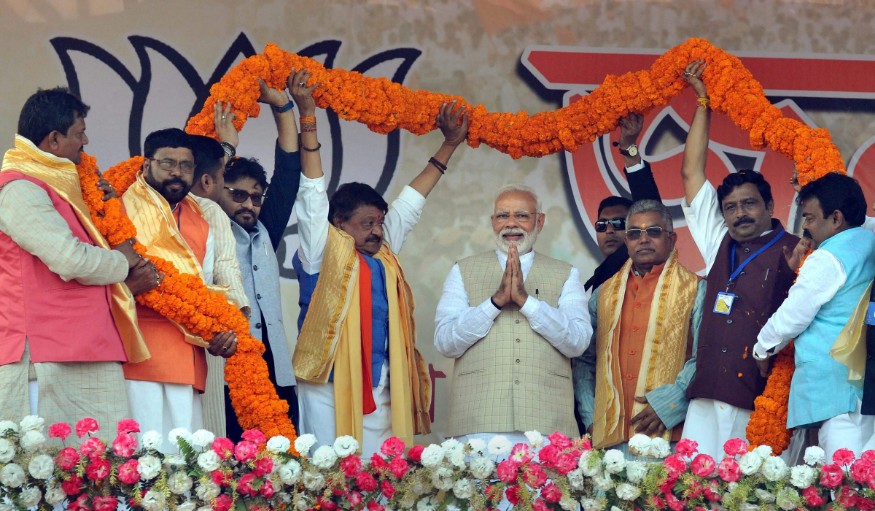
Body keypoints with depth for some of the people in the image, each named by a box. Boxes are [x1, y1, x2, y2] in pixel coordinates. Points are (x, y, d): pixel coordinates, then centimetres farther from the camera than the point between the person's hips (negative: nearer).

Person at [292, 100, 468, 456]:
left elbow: (411, 201, 22)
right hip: (328, 390, -5)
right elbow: (314, 192, -2)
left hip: (381, 394, 5)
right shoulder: (323, 252, 1)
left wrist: (450, 144, 26)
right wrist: (308, 120, -6)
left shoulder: (384, 255, 16)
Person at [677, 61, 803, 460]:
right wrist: (702, 102, 25)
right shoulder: (719, 244, 19)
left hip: (762, 401, -5)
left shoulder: (796, 253, 4)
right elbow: (692, 175, 23)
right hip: (707, 402, 5)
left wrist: (801, 275, -23)